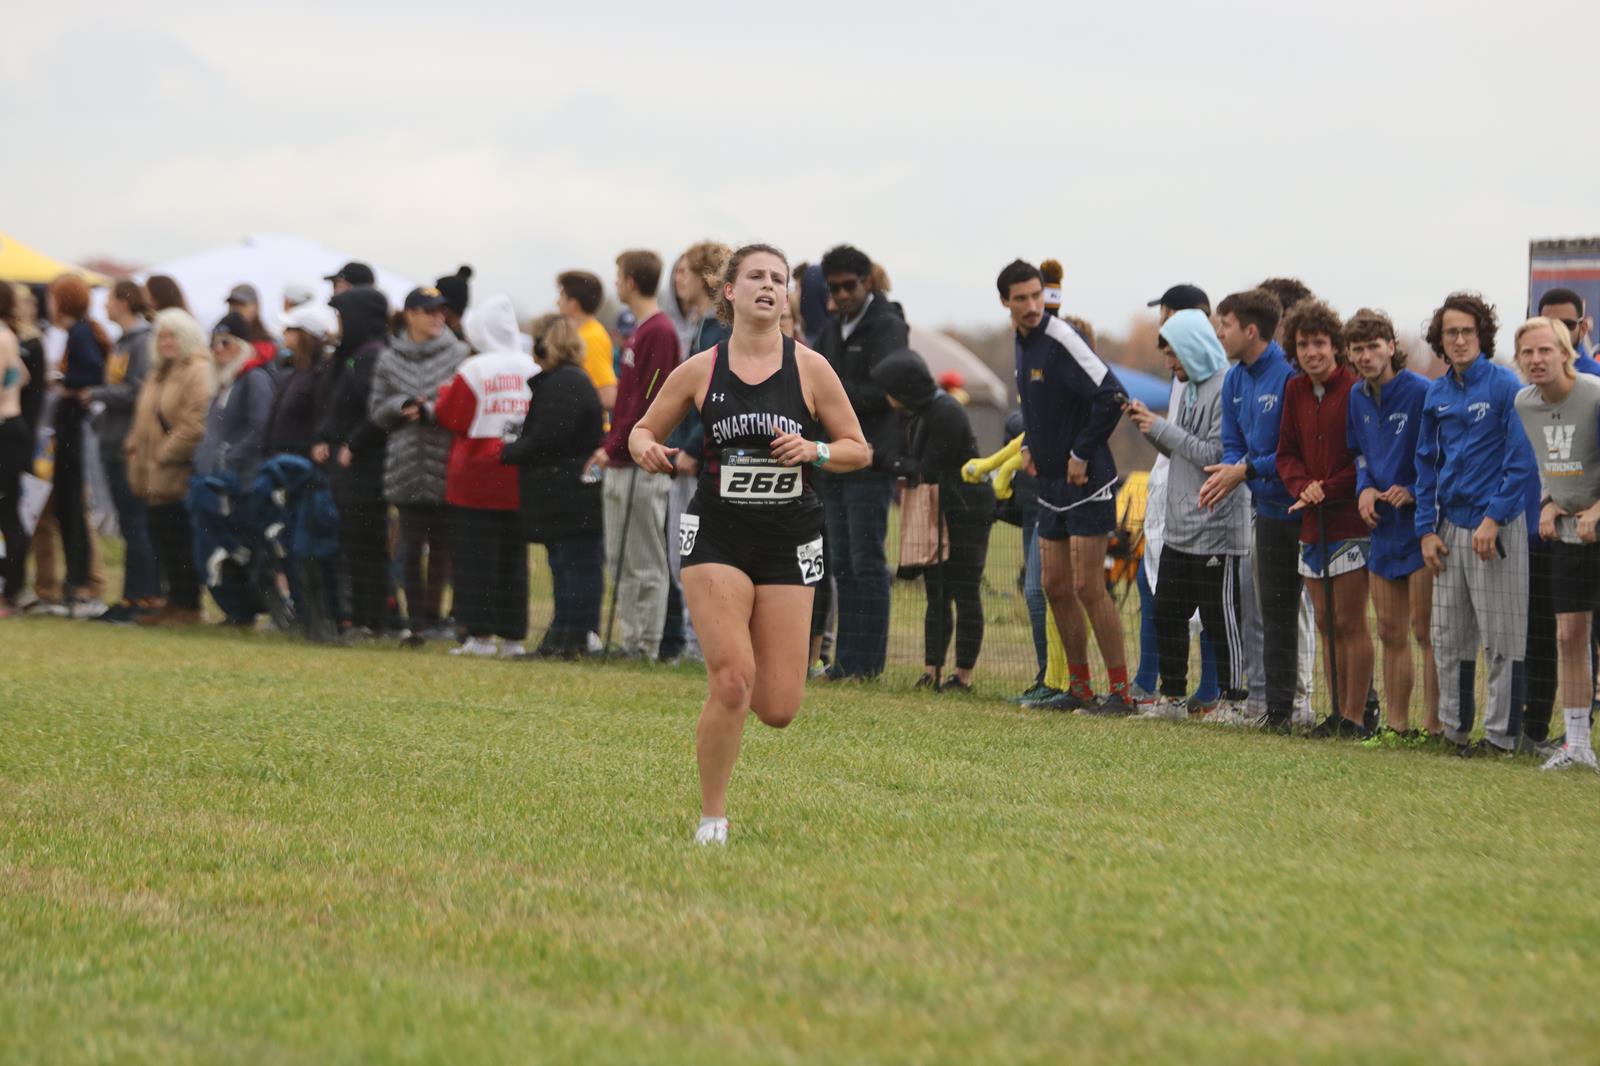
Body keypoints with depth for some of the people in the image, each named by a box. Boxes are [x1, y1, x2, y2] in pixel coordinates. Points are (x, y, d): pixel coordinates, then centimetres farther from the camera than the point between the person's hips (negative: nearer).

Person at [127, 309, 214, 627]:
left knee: (179, 542, -5)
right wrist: (135, 447, 13)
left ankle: (187, 606, 1)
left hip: (180, 475, -9)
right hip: (155, 476, 9)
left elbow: (196, 423, -21)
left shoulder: (198, 372, -12)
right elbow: (144, 418, 27)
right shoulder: (159, 372, 19)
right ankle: (175, 601, 18)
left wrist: (166, 454, -17)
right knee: (163, 539, 10)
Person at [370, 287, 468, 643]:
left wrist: (429, 410, -13)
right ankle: (416, 619, 4)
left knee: (441, 546, 5)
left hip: (446, 465, -1)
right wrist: (402, 407, -8)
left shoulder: (458, 354, 0)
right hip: (407, 468, 1)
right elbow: (377, 410, 11)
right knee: (411, 546, 0)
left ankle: (432, 616, 18)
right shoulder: (389, 359, 8)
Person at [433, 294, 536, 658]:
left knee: (477, 556, 1)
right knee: (514, 556, 9)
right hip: (519, 478, 4)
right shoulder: (532, 370, 1)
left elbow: (449, 417, -7)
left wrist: (443, 394, 12)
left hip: (478, 477, -4)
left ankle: (480, 634, -2)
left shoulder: (473, 371, -11)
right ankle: (513, 635, 10)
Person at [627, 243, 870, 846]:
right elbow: (643, 430, 14)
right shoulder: (700, 370, 2)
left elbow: (858, 450, 6)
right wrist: (646, 449, -10)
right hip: (716, 538, -1)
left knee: (778, 709, -3)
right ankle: (711, 817, 1)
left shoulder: (809, 368, 1)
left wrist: (814, 450, -14)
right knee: (732, 682, -18)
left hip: (789, 543, 1)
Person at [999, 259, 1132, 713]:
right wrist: (1030, 445, 13)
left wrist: (1082, 454, -17)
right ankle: (1080, 688, 19)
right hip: (1052, 484, 9)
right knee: (1055, 587, 10)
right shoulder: (1022, 343, 11)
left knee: (1088, 588, -9)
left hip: (1087, 484, -9)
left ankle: (1120, 692, -3)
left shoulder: (1061, 339, -17)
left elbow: (1112, 397, -23)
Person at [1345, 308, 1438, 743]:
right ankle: (1397, 725, 19)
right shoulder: (1358, 398, 9)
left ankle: (1432, 726, -1)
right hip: (1384, 528, 7)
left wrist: (1414, 491, -19)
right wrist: (1365, 487, 4)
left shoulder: (1420, 393, -15)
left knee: (1424, 630, -5)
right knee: (1390, 633, 11)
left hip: (1421, 524, -7)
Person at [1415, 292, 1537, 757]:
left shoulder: (1504, 386, -7)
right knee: (1448, 636, 9)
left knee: (1501, 639, -3)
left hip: (1498, 526, -6)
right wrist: (1427, 529, 8)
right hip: (1449, 527, 6)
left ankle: (1502, 733, 3)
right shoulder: (1436, 394, 10)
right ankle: (1456, 728, 18)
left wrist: (1494, 518, -14)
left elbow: (1521, 460, -10)